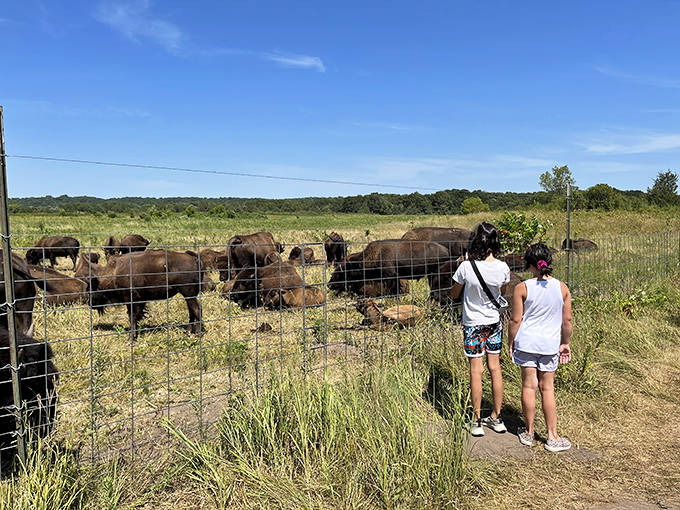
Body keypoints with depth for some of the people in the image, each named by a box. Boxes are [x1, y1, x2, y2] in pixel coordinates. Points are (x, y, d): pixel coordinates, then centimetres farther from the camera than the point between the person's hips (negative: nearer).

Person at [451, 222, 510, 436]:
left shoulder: (466, 267, -20)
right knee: (495, 368, 13)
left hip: (473, 324, -3)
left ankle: (477, 421, 13)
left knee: (476, 371, 4)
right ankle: (496, 418, 25)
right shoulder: (502, 268, -10)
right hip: (494, 323, 3)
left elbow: (454, 294, -3)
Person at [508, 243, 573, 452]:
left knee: (529, 386, 8)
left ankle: (528, 432, 21)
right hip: (549, 344, 2)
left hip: (526, 342, -2)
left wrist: (510, 342, 6)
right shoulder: (562, 288, -3)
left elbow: (516, 320, -8)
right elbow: (567, 320, 4)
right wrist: (565, 343, 17)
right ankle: (553, 436, 17)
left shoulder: (522, 288, -11)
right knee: (547, 388, 10)